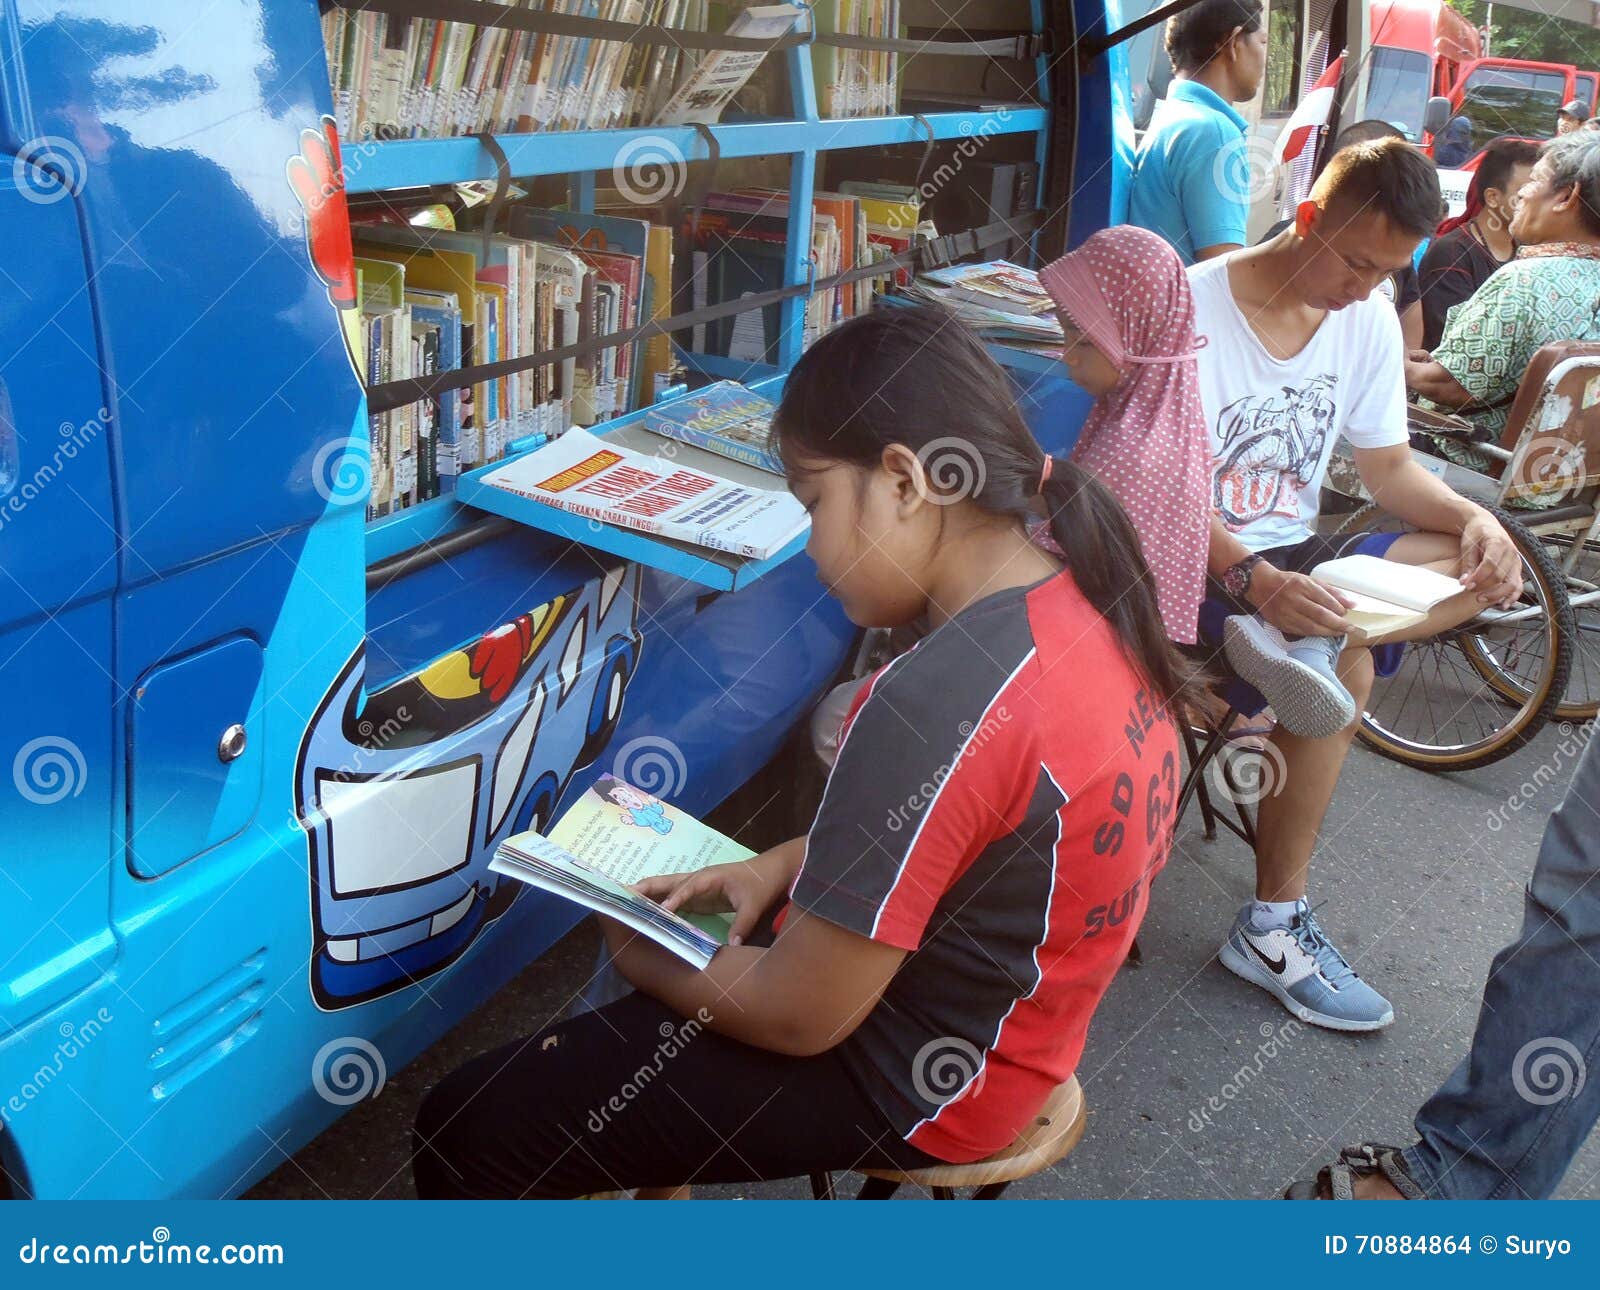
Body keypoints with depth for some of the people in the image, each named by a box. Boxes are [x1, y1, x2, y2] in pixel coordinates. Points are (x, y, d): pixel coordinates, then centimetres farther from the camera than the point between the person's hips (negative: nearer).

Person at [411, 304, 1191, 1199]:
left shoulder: (941, 704, -33)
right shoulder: (1085, 603, -5)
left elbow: (797, 1017, -24)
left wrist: (641, 960, -6)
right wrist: (781, 870, 3)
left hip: (916, 1081, -9)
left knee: (468, 1129, -6)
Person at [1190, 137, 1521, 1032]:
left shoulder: (1370, 323, 6)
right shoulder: (1193, 308, -15)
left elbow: (1388, 465, 12)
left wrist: (1473, 517, -10)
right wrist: (1256, 581, -36)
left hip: (1295, 559, 7)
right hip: (1196, 565, -6)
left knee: (1487, 565, -14)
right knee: (1344, 669, -30)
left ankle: (1282, 650, -28)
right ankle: (1274, 926, -19)